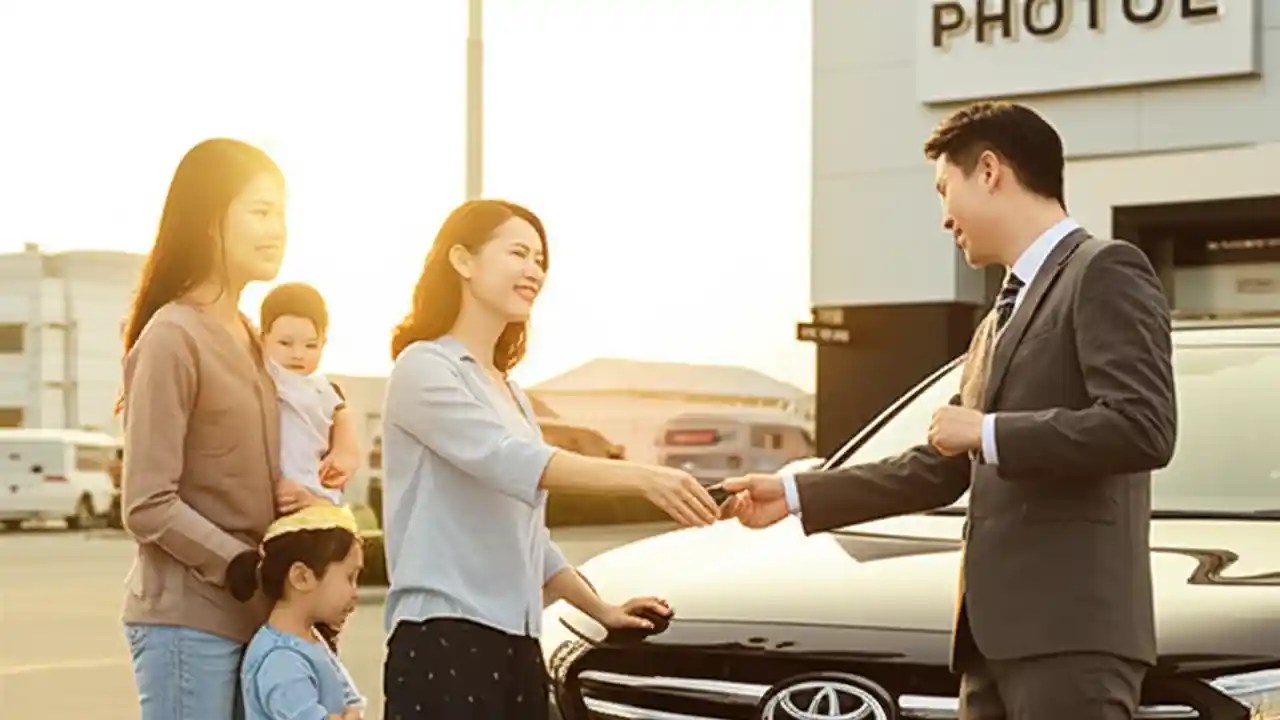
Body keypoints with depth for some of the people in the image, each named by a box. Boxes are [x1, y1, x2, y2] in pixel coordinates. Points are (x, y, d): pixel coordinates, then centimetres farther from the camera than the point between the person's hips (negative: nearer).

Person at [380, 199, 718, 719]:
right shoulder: (425, 369, -4)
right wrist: (641, 478, -29)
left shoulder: (509, 393, 24)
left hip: (514, 645, 9)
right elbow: (507, 461, -20)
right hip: (444, 641, -9)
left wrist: (601, 610, 14)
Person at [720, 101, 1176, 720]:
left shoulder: (1104, 272, -3)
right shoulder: (1000, 321, 25)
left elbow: (1143, 428, -16)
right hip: (996, 634, 9)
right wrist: (795, 496, 26)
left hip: (1070, 629, -9)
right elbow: (939, 472, 29)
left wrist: (988, 432, -10)